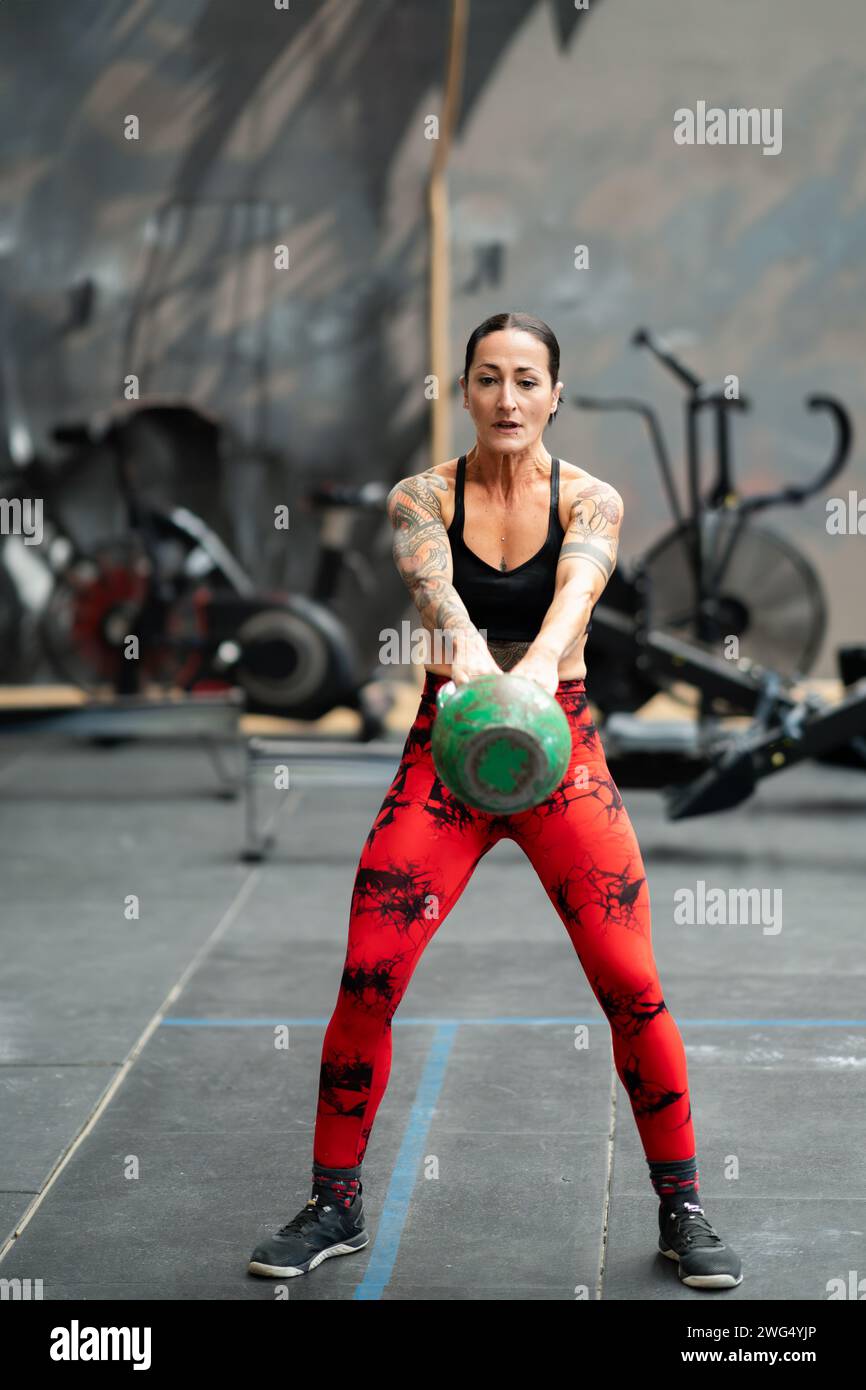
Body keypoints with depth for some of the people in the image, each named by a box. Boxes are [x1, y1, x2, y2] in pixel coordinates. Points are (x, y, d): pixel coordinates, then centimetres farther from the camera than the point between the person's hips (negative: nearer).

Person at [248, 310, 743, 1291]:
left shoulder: (590, 499, -2)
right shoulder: (422, 497, -2)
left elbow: (577, 588, -24)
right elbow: (432, 583, -24)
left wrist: (537, 661, -47)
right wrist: (469, 658, -47)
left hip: (563, 749, 0)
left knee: (631, 985, -8)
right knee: (367, 980, -8)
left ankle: (682, 1211, 10)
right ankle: (334, 1207, 11)